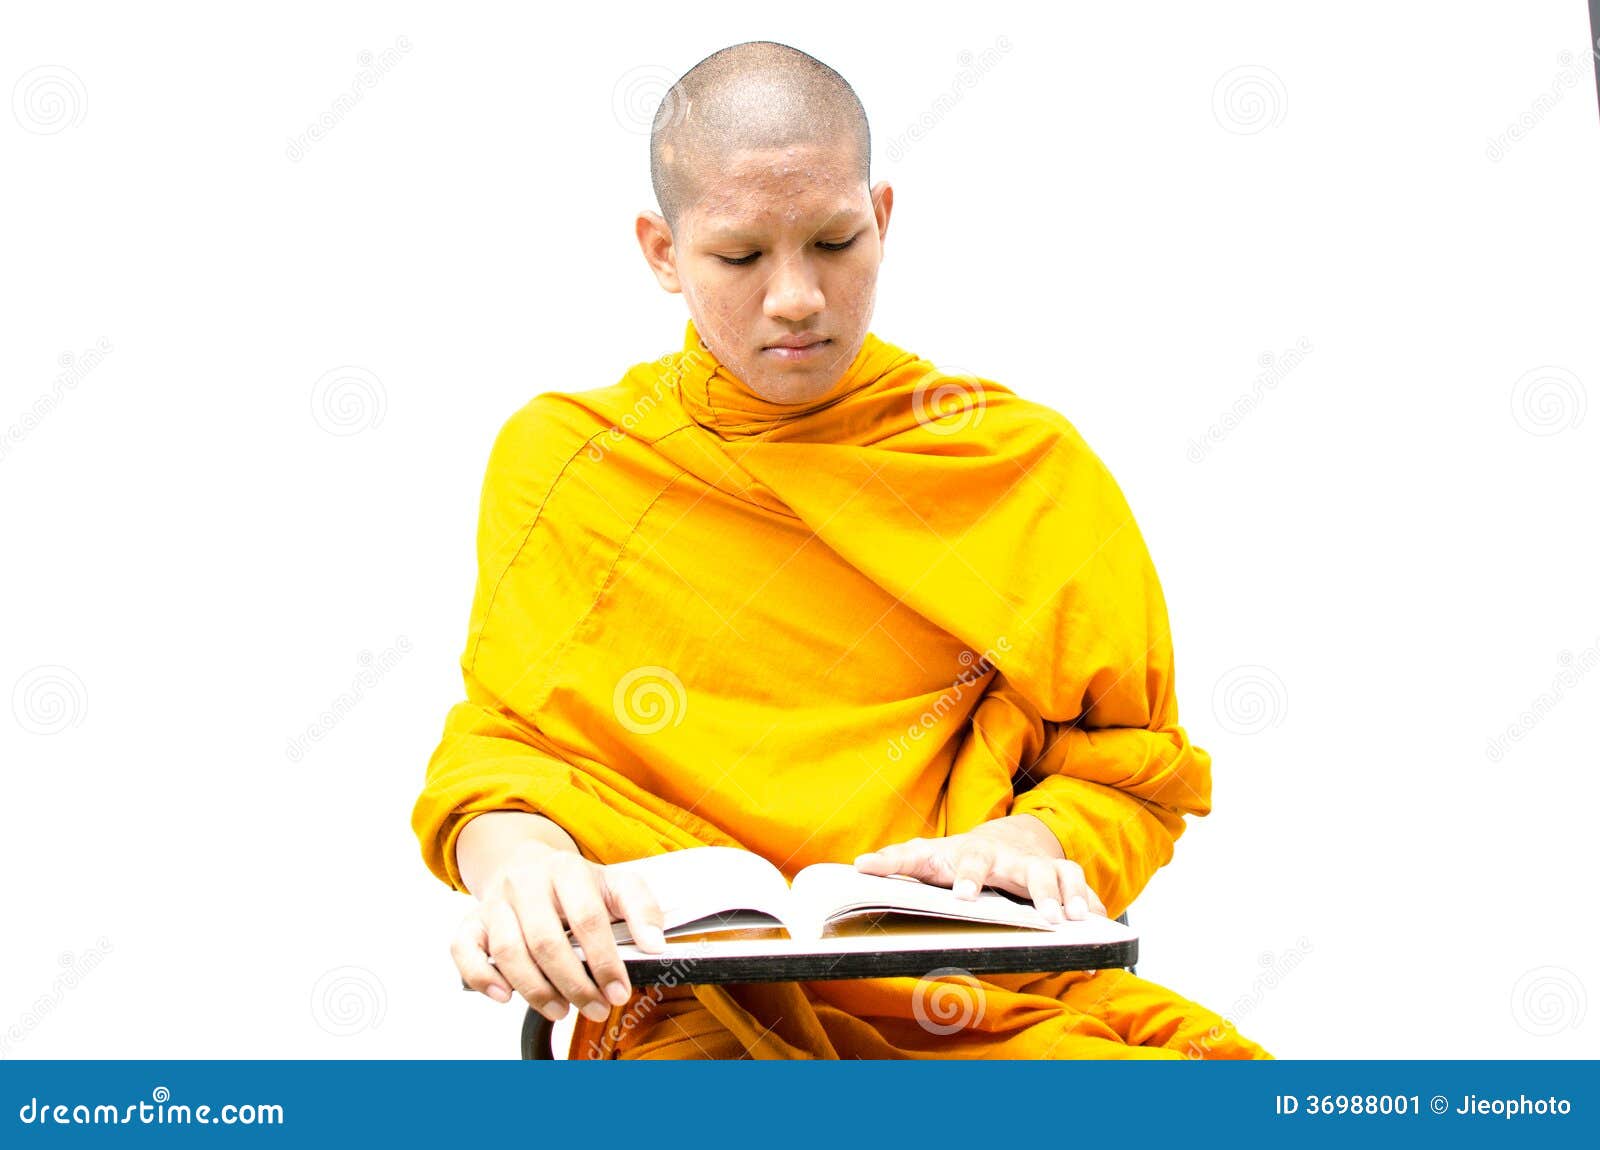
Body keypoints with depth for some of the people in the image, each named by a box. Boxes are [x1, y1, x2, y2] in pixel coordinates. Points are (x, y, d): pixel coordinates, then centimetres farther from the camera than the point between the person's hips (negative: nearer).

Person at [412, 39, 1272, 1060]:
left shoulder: (1030, 469, 9)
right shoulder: (564, 460, 9)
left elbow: (1130, 770, 12)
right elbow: (497, 738, 7)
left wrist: (1022, 842, -12)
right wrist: (515, 851, -18)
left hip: (992, 1002, 2)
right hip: (699, 1006, -1)